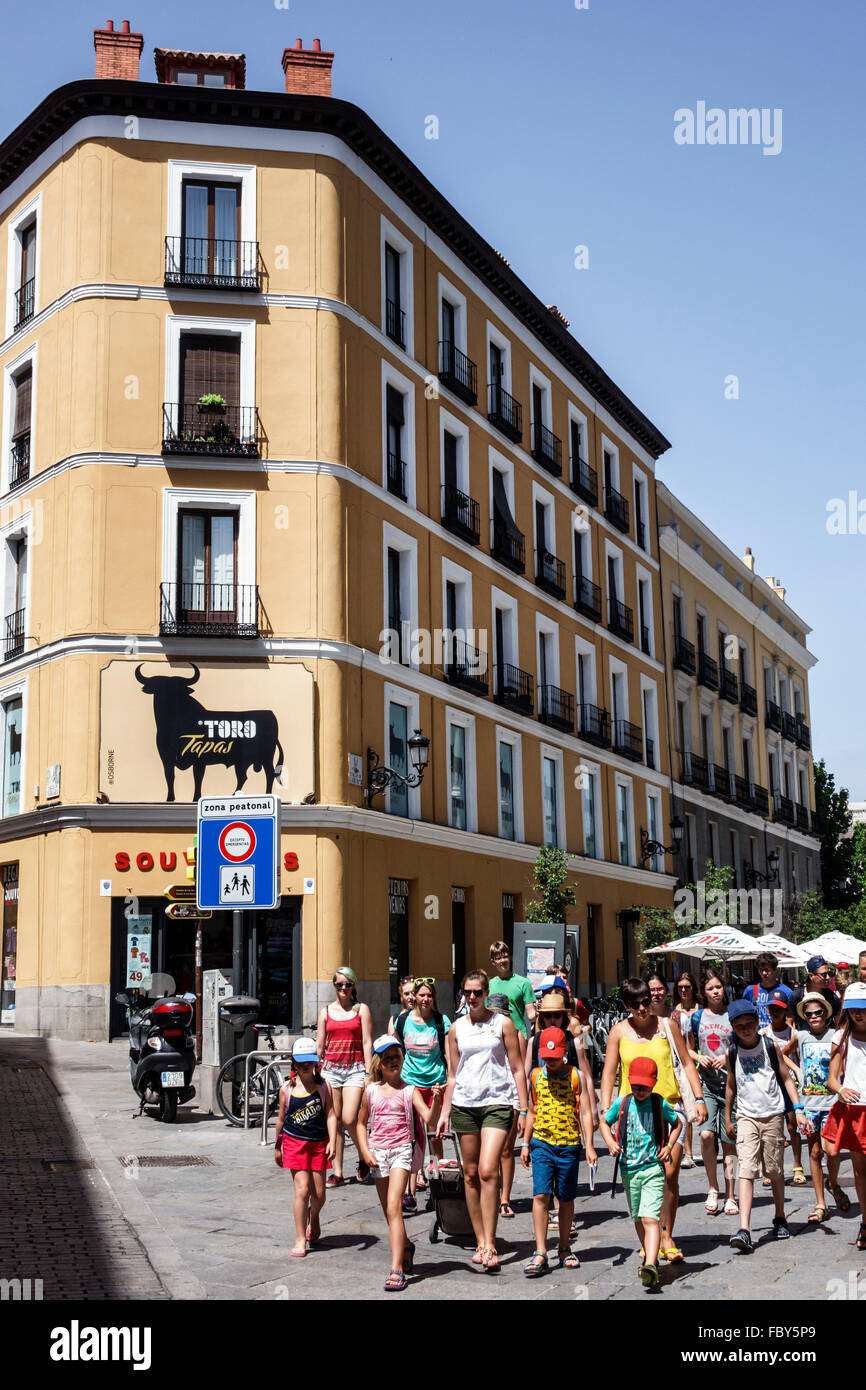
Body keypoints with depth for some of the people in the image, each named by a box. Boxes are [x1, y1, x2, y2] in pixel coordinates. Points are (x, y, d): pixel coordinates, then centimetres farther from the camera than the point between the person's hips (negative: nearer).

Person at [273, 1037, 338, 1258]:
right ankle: (300, 1239, 1)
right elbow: (281, 1119, 9)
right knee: (302, 1190, -10)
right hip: (294, 1142, -1)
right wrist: (277, 1147, 16)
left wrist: (332, 1142, -15)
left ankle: (313, 1219, 41)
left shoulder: (323, 1087, -1)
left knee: (319, 1193, 6)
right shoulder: (287, 1090, -1)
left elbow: (330, 1115, -4)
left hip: (319, 1143, 1)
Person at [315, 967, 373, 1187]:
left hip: (355, 1068, -3)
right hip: (330, 1068, 3)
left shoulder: (361, 1010, 5)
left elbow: (367, 1043, 1)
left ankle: (364, 1158, 12)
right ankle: (337, 1173, 9)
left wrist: (368, 1073, -5)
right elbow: (319, 1045, 13)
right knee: (333, 1122, 2)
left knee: (349, 1119, -14)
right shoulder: (326, 1011, 12)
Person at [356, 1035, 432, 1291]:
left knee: (393, 1207, -17)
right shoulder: (371, 1091, 6)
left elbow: (428, 1118, -13)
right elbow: (361, 1123, 16)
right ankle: (406, 1245, 43)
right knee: (389, 1212, 13)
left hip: (402, 1149, -4)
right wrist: (365, 1151, 4)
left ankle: (396, 1270, -19)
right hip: (378, 1152, 4)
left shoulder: (409, 1091, -2)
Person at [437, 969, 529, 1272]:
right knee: (470, 1174, 5)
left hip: (497, 1102, -3)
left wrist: (524, 1108, -2)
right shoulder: (456, 1029, 10)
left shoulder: (503, 1023, 2)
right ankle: (480, 1241, 15)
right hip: (464, 1104, 4)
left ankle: (490, 1244, -12)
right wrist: (445, 1112, 11)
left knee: (488, 1171, -15)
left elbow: (517, 1068, 3)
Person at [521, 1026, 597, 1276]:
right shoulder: (536, 1075, 5)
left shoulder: (576, 1075, -3)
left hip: (569, 1145, -1)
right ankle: (540, 1254, -9)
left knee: (566, 1198, 8)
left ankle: (564, 1249, 25)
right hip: (541, 1143, 1)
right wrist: (525, 1144, 14)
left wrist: (589, 1146, -9)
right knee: (541, 1195, -10)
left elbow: (585, 1113, -2)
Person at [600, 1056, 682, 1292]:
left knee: (650, 1218, -17)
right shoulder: (622, 1103, 0)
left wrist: (669, 1146, -1)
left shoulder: (660, 1104, -4)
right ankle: (649, 1255, 37)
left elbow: (677, 1124, 14)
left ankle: (650, 1267, -28)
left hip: (653, 1168, -4)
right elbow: (604, 1122, 16)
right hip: (629, 1169, 4)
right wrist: (611, 1142, -2)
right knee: (638, 1219, 16)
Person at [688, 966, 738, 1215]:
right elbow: (689, 1049, 17)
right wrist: (699, 1057, -4)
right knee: (706, 1134, -16)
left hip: (730, 1081, -1)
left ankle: (730, 1196, 13)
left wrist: (728, 1056, -11)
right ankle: (712, 1188, 2)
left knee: (729, 1140, 2)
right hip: (705, 1083, 1)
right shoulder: (697, 1017, 7)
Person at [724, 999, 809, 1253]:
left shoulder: (770, 1046, -1)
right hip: (746, 1117, 0)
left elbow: (786, 1079, 5)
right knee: (746, 1170, -12)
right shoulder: (732, 1053, 2)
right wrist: (728, 1119, 17)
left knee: (775, 1170, 8)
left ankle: (780, 1219, 30)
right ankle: (744, 1230, -21)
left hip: (773, 1114, 0)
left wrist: (798, 1109, -4)